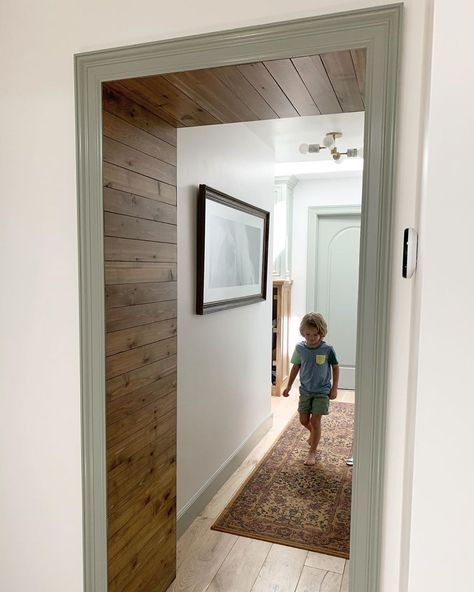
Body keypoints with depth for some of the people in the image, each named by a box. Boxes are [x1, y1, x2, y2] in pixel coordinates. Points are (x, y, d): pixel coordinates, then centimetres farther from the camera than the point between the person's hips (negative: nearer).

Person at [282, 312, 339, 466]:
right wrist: (289, 386, 8)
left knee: (315, 420, -1)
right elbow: (296, 367, 5)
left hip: (322, 391, -3)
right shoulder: (300, 348, -9)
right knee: (304, 420, 11)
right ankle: (314, 433, 44)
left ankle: (312, 452, 15)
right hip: (305, 390, 3)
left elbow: (335, 367, -3)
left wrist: (334, 388, -3)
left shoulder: (327, 349, -16)